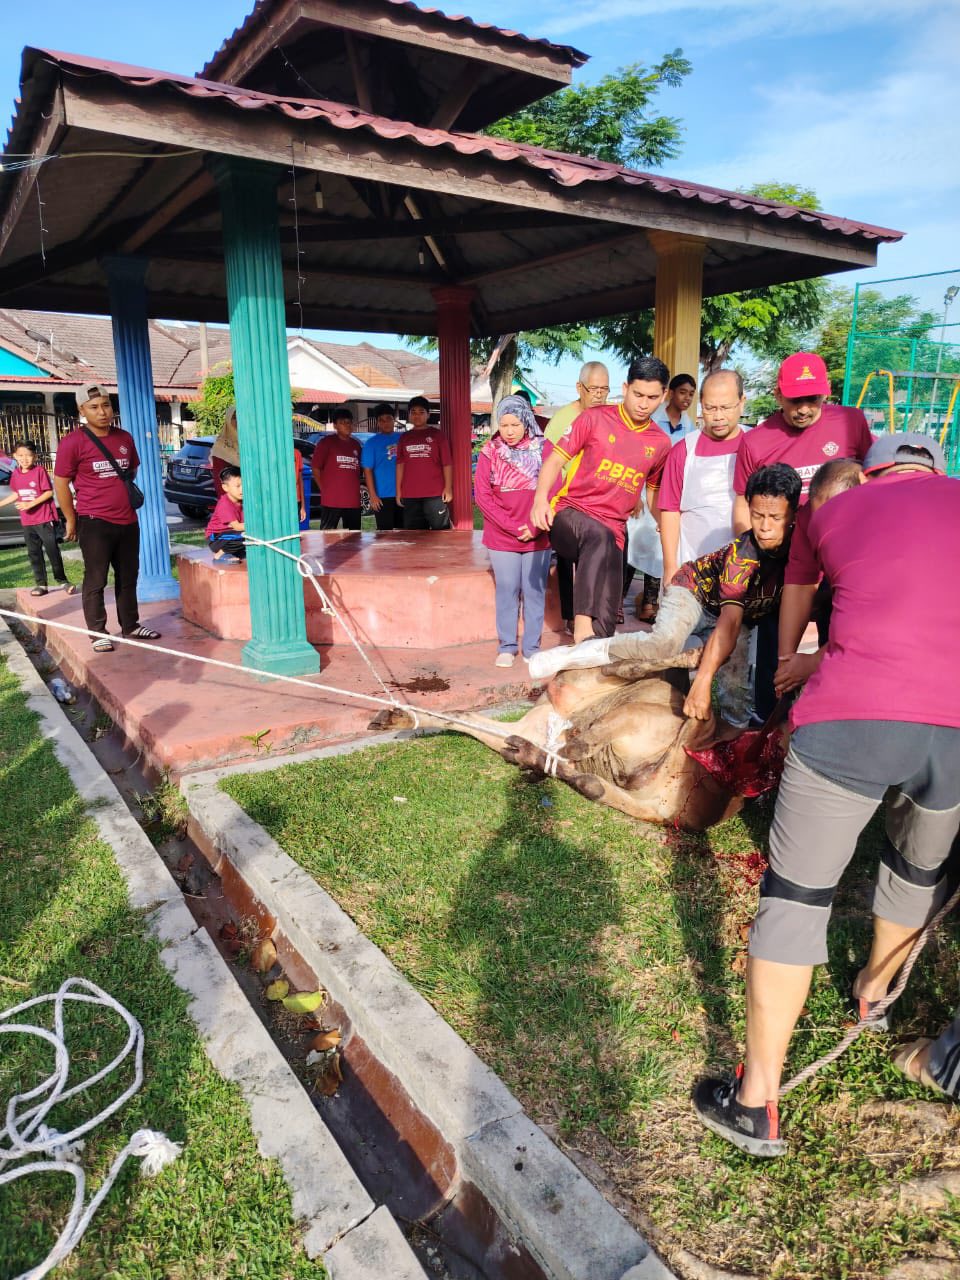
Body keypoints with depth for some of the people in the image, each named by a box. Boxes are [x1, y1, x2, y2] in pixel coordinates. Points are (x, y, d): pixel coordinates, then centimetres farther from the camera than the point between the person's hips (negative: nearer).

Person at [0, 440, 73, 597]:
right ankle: (41, 584, 15)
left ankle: (62, 580, 9)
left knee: (53, 551, -2)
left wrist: (31, 504, -18)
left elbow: (49, 492, -12)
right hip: (27, 522, 6)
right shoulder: (15, 474, 6)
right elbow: (16, 494, 18)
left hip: (44, 520, -6)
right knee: (34, 553, 8)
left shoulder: (40, 470, -11)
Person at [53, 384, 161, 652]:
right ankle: (98, 633, 8)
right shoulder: (73, 442, -8)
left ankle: (130, 625, 24)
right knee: (95, 581, 1)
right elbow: (60, 482, -5)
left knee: (128, 577, 13)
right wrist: (71, 520, -2)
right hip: (94, 522, -5)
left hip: (128, 520, 5)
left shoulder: (125, 438, 8)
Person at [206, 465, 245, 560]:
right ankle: (220, 554, -13)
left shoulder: (241, 501, 2)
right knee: (244, 536, -30)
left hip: (229, 534, 8)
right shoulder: (224, 504, -21)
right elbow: (236, 526, -27)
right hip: (216, 539, -8)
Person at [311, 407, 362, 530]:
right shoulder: (327, 442, 0)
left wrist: (357, 488, 11)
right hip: (331, 501, -5)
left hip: (353, 501, 5)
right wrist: (324, 489, -3)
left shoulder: (356, 445, 15)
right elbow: (315, 467, 0)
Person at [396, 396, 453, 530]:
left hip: (435, 494, -3)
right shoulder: (404, 437, 13)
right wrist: (398, 490, 6)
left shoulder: (437, 435, 3)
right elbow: (400, 465, 12)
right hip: (410, 495, 4)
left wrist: (448, 488, -9)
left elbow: (447, 463, -1)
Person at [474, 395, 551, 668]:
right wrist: (511, 526, -11)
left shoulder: (543, 449, -1)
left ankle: (532, 647, 15)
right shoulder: (490, 451, 0)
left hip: (537, 536, 0)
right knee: (507, 591, 5)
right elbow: (482, 494, -4)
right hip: (502, 537, 0)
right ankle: (507, 647, 14)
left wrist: (535, 527, -11)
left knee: (535, 591, 5)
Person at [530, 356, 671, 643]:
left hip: (612, 532, 4)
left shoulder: (660, 443, 10)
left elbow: (653, 490, 25)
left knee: (604, 626, -6)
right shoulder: (594, 419, -1)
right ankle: (581, 633, -44)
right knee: (598, 535, -40)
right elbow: (555, 460, -3)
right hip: (569, 514, -4)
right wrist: (541, 499, -21)